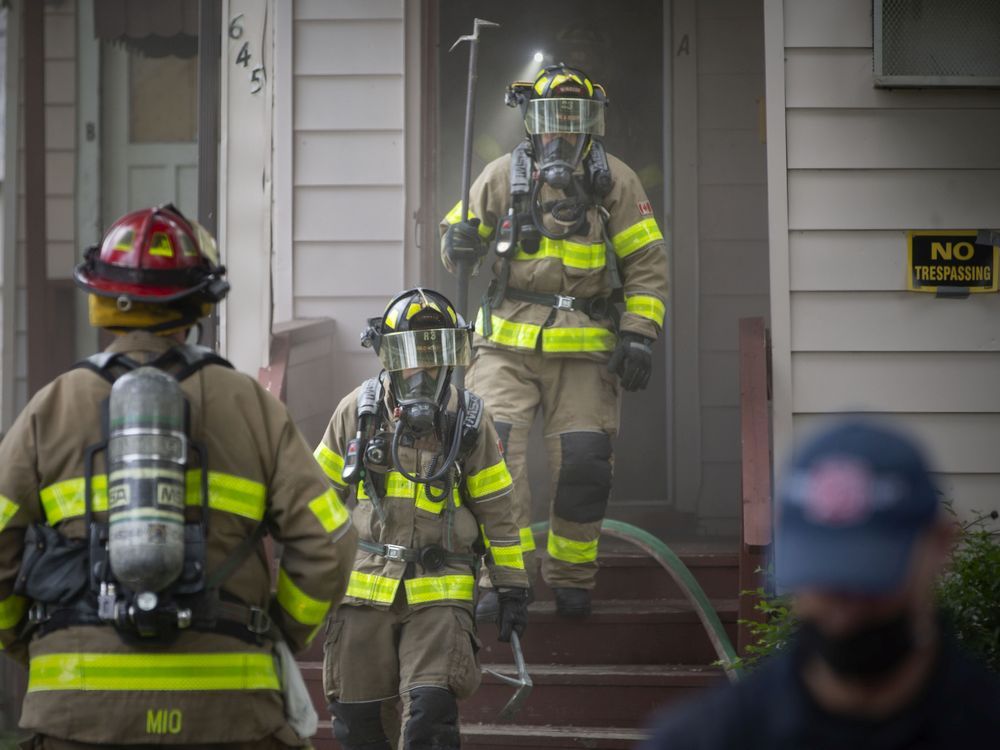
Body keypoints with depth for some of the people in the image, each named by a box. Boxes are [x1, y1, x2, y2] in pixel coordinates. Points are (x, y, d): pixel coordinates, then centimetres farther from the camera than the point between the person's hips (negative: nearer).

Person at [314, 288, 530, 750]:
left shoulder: (469, 420, 0)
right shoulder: (358, 411, 2)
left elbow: (496, 509, 6)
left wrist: (512, 588, 4)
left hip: (438, 592, -2)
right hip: (364, 588, 2)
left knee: (431, 711, -16)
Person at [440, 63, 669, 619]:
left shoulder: (614, 181, 6)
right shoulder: (503, 175, 6)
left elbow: (646, 263, 7)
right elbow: (461, 233, 17)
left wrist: (638, 334, -3)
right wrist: (458, 244, -9)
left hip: (584, 348, 0)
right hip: (508, 341, 0)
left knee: (583, 462, -3)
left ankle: (571, 577, 16)